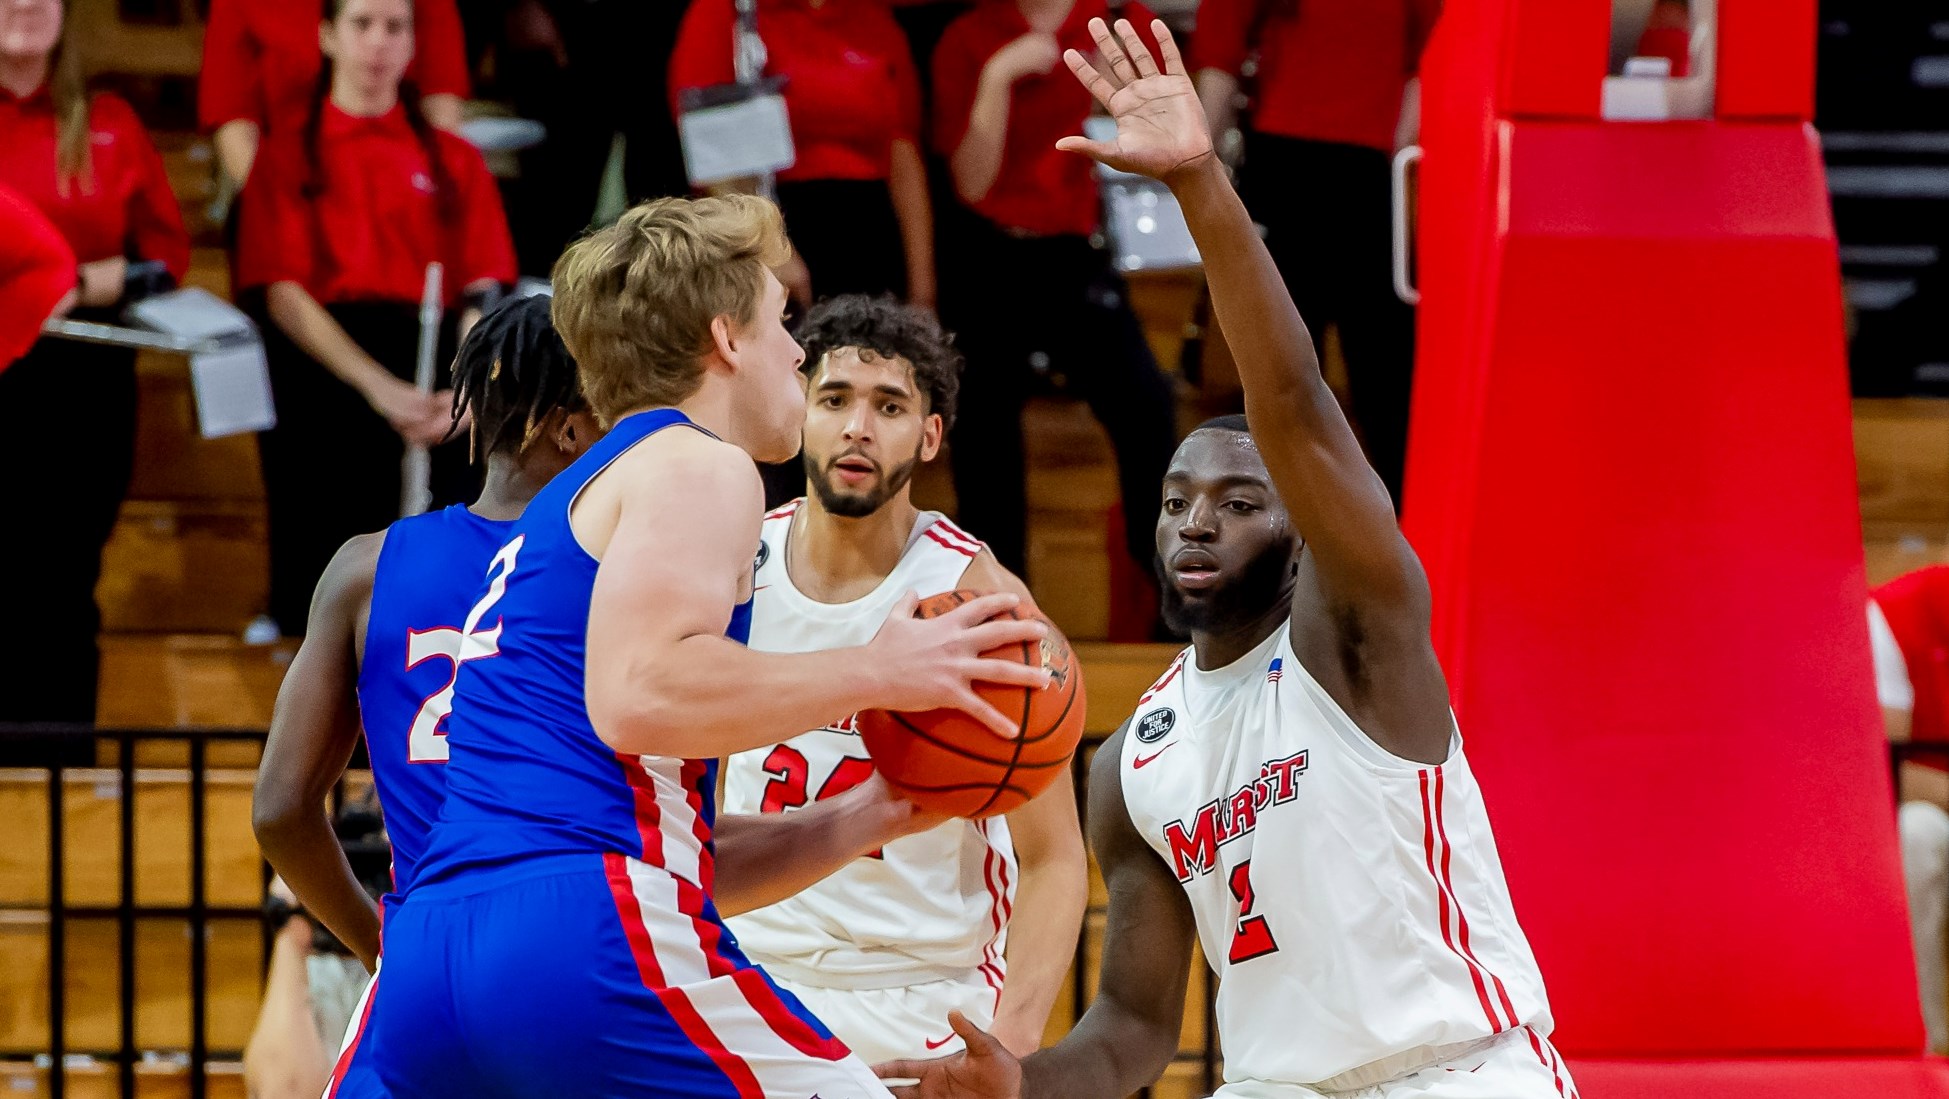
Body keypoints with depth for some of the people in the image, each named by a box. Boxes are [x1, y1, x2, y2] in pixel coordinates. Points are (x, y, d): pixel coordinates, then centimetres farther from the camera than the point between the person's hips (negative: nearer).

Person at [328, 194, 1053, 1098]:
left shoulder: (570, 503, 31)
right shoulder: (697, 465, 4)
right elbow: (638, 697, -16)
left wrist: (864, 820, 21)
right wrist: (877, 673, -6)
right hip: (589, 935, -9)